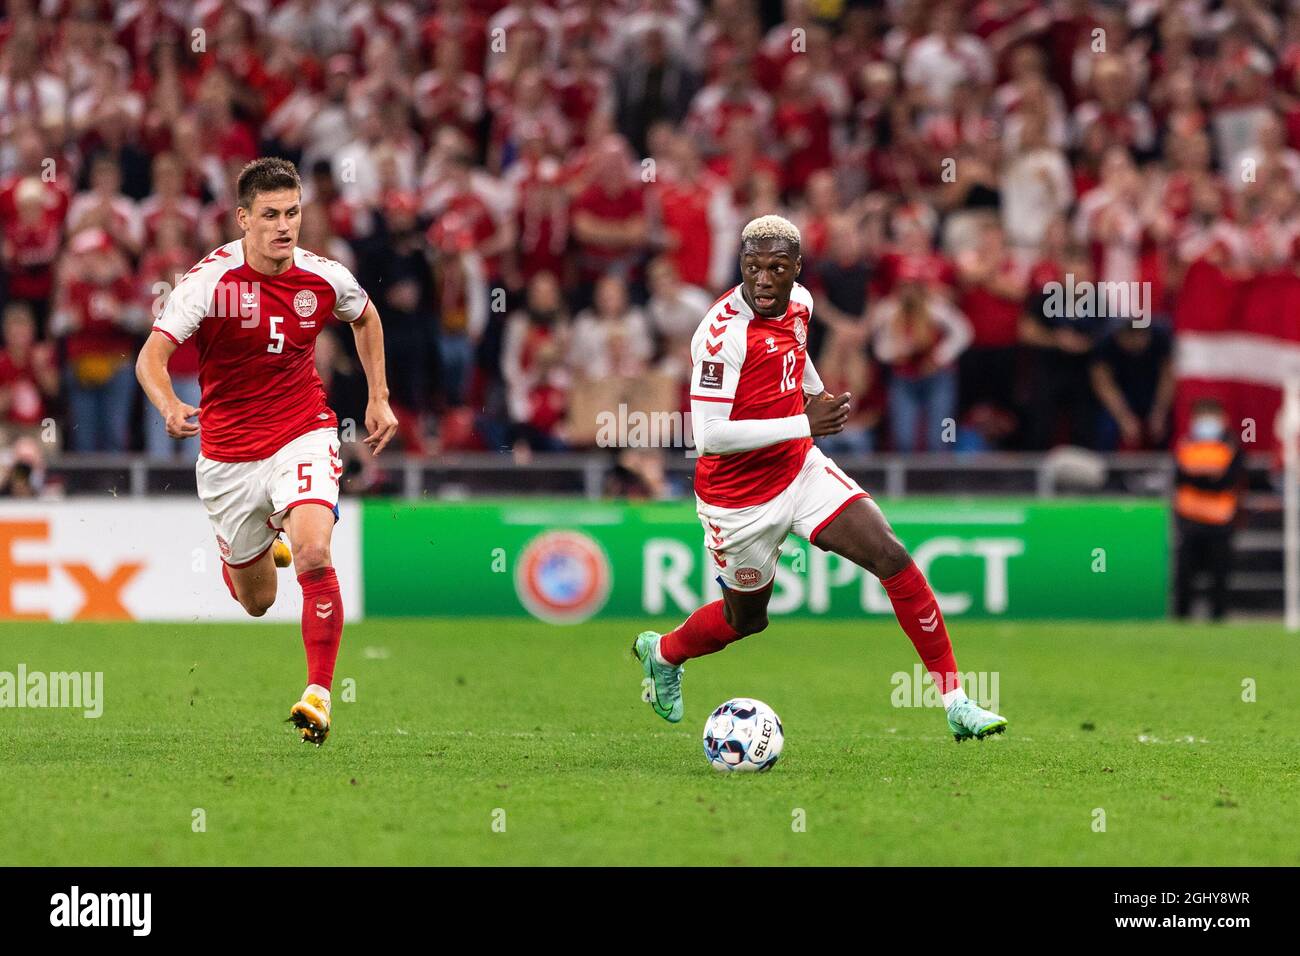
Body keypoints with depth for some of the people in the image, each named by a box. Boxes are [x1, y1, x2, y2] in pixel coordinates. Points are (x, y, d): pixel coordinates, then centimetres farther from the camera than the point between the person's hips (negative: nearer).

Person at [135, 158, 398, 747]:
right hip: (228, 453, 0)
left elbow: (365, 318, 17)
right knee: (257, 601, 13)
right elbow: (152, 356, -24)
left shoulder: (324, 278, -7)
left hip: (303, 437, 0)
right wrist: (169, 408, -44)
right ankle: (248, 555, 51)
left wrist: (378, 399, 13)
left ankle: (318, 693, -18)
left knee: (314, 555, -27)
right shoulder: (210, 280, -17)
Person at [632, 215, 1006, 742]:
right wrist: (804, 425, -31)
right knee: (746, 618, 12)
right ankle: (663, 652, 47)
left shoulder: (799, 302, -3)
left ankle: (955, 701, -4)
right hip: (740, 497, -6)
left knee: (892, 557, -9)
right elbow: (708, 435, -31)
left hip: (801, 470, 6)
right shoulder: (724, 331, -27)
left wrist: (818, 396, 30)